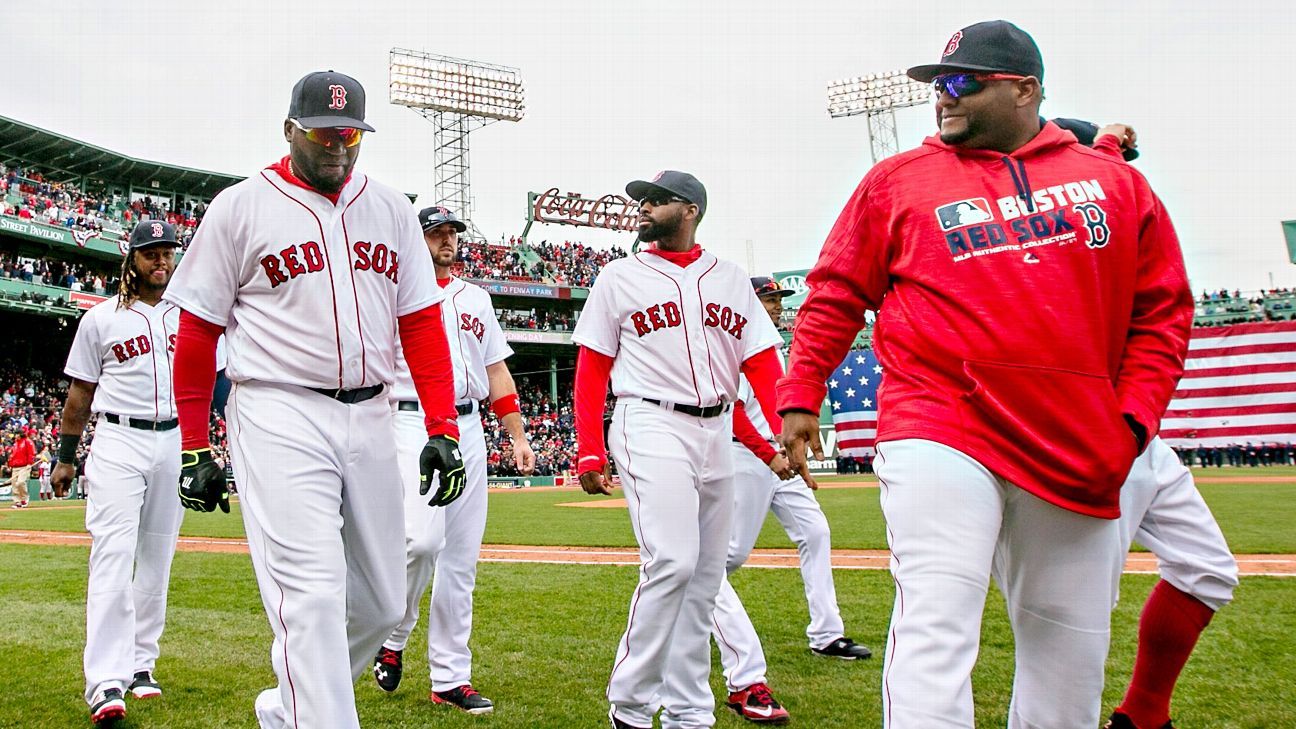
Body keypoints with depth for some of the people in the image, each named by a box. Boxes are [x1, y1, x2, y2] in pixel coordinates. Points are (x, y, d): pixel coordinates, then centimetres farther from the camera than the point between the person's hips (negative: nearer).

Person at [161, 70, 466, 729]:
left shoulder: (391, 210, 12)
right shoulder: (240, 208, 2)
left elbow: (422, 324, 9)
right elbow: (197, 334, 3)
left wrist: (443, 430, 0)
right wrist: (194, 449, 1)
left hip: (371, 419, 5)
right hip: (280, 420, -5)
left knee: (381, 602, 10)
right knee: (313, 595, -13)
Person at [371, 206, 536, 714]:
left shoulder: (476, 298, 20)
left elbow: (496, 370, 20)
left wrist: (518, 436, 11)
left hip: (469, 429, 5)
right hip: (412, 425, -5)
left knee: (461, 558, 4)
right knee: (423, 539, -22)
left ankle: (450, 678, 11)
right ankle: (391, 638, 6)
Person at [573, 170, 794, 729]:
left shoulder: (730, 279, 14)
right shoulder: (620, 278, 7)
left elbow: (762, 362, 7)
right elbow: (591, 370, 5)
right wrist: (588, 451, -5)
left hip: (717, 432, 4)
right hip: (652, 429, -4)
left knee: (704, 575, 7)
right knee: (672, 561, -19)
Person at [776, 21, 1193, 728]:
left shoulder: (1117, 184, 11)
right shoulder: (897, 180, 8)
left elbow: (1162, 310, 12)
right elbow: (835, 296, 9)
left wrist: (1132, 418, 0)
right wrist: (800, 399, 1)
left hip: (1080, 461, 3)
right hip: (940, 435, -2)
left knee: (1069, 649, 10)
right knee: (935, 630, -14)